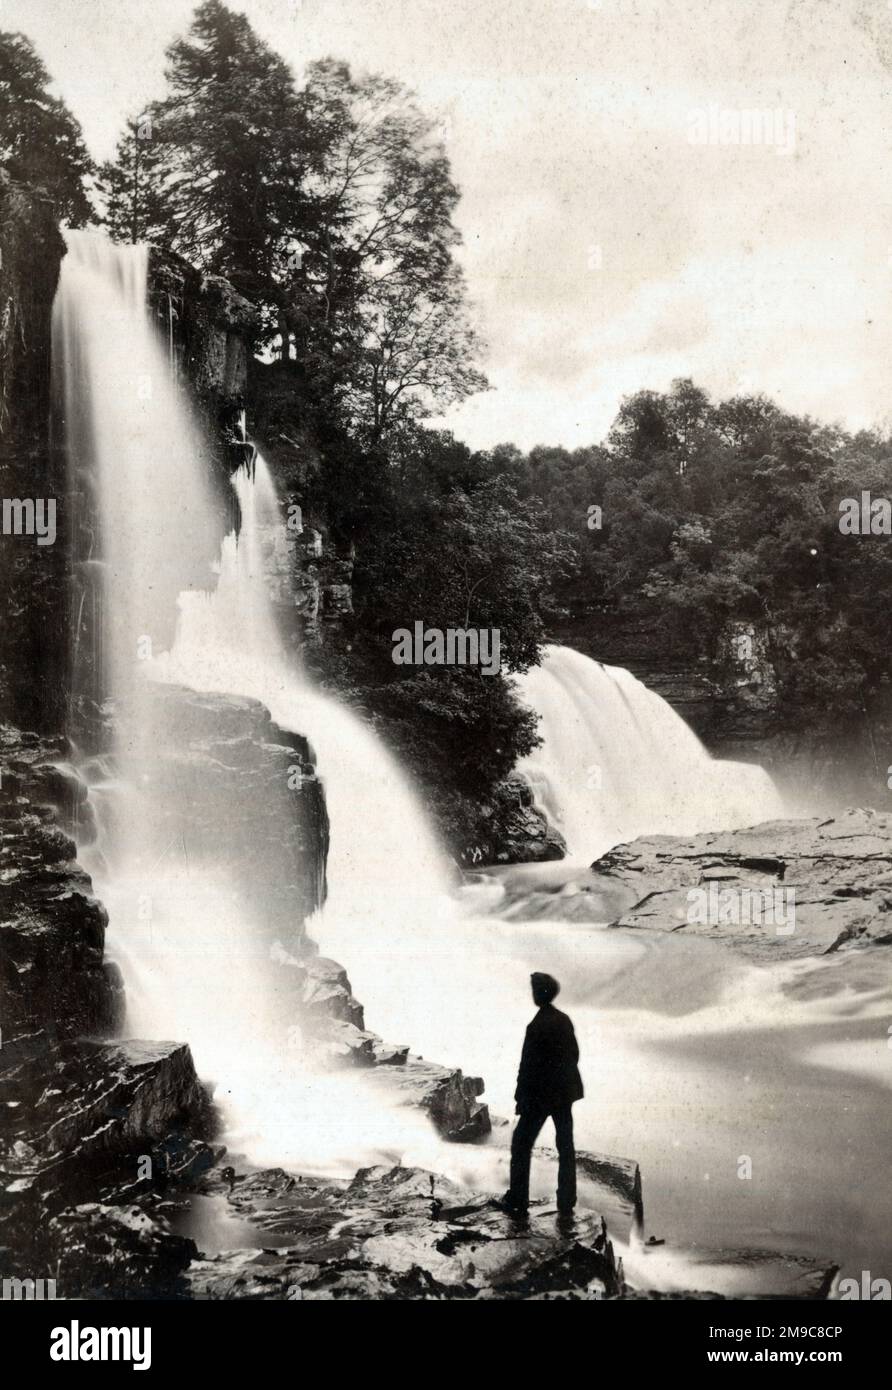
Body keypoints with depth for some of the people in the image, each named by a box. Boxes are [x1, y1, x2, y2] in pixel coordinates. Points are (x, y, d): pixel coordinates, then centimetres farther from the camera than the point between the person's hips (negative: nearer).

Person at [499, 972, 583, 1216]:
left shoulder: (537, 1026, -20)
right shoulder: (564, 1020, 2)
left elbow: (529, 1065, -18)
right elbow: (574, 1053, 10)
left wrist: (522, 1098, -11)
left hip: (540, 1095, -7)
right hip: (564, 1093, 7)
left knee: (521, 1144, 7)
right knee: (566, 1147, 13)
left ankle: (517, 1200, 11)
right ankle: (566, 1202, 17)